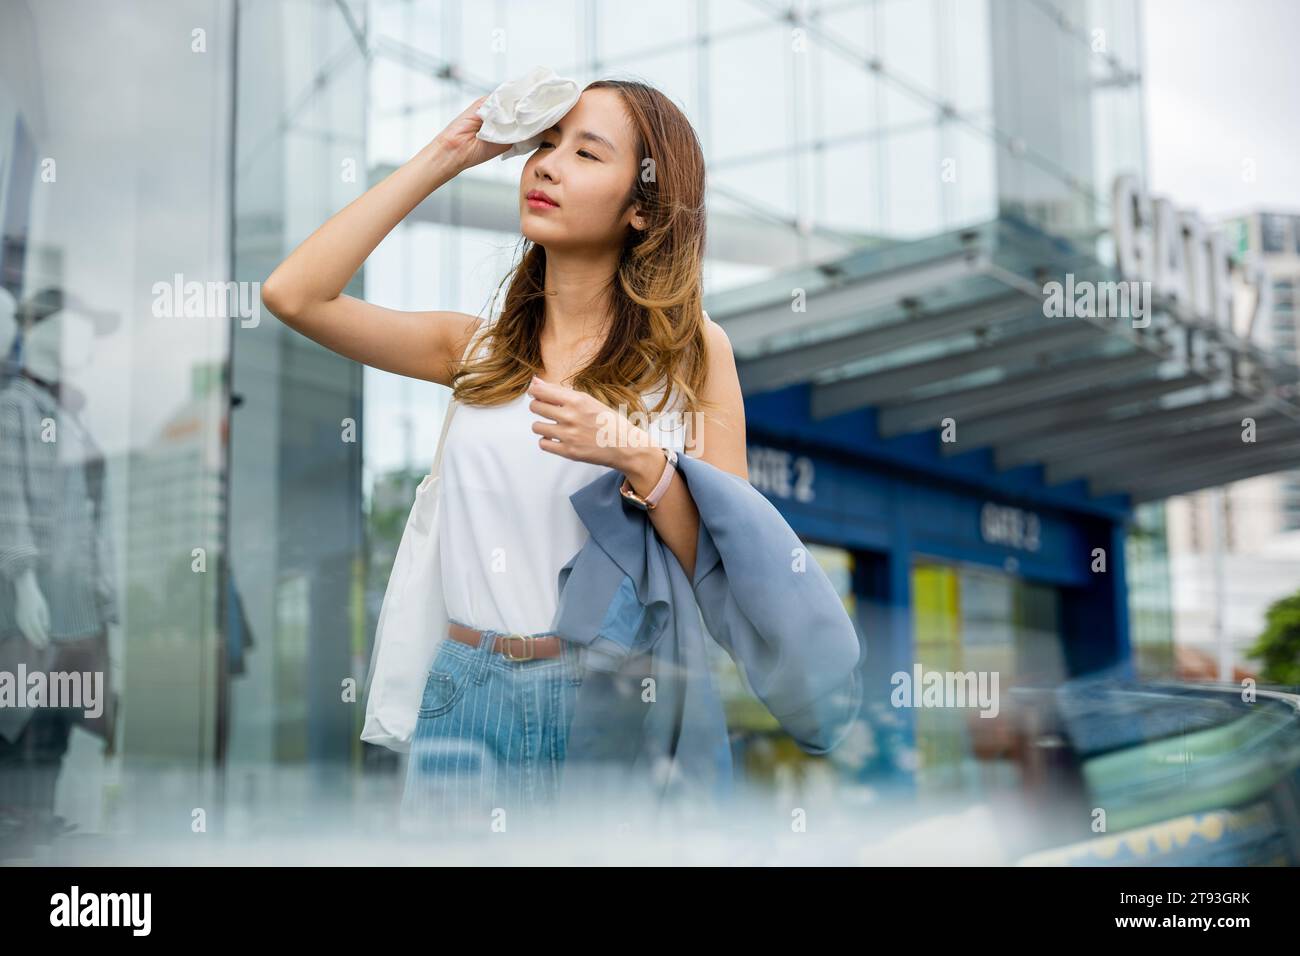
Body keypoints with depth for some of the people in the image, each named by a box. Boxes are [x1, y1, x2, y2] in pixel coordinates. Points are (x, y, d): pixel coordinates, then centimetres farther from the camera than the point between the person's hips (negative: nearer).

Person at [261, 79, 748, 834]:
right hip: (470, 694, 2)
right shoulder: (479, 347, 6)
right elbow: (294, 294, -7)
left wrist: (640, 459, -22)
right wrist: (442, 158, -2)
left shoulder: (692, 350, -1)